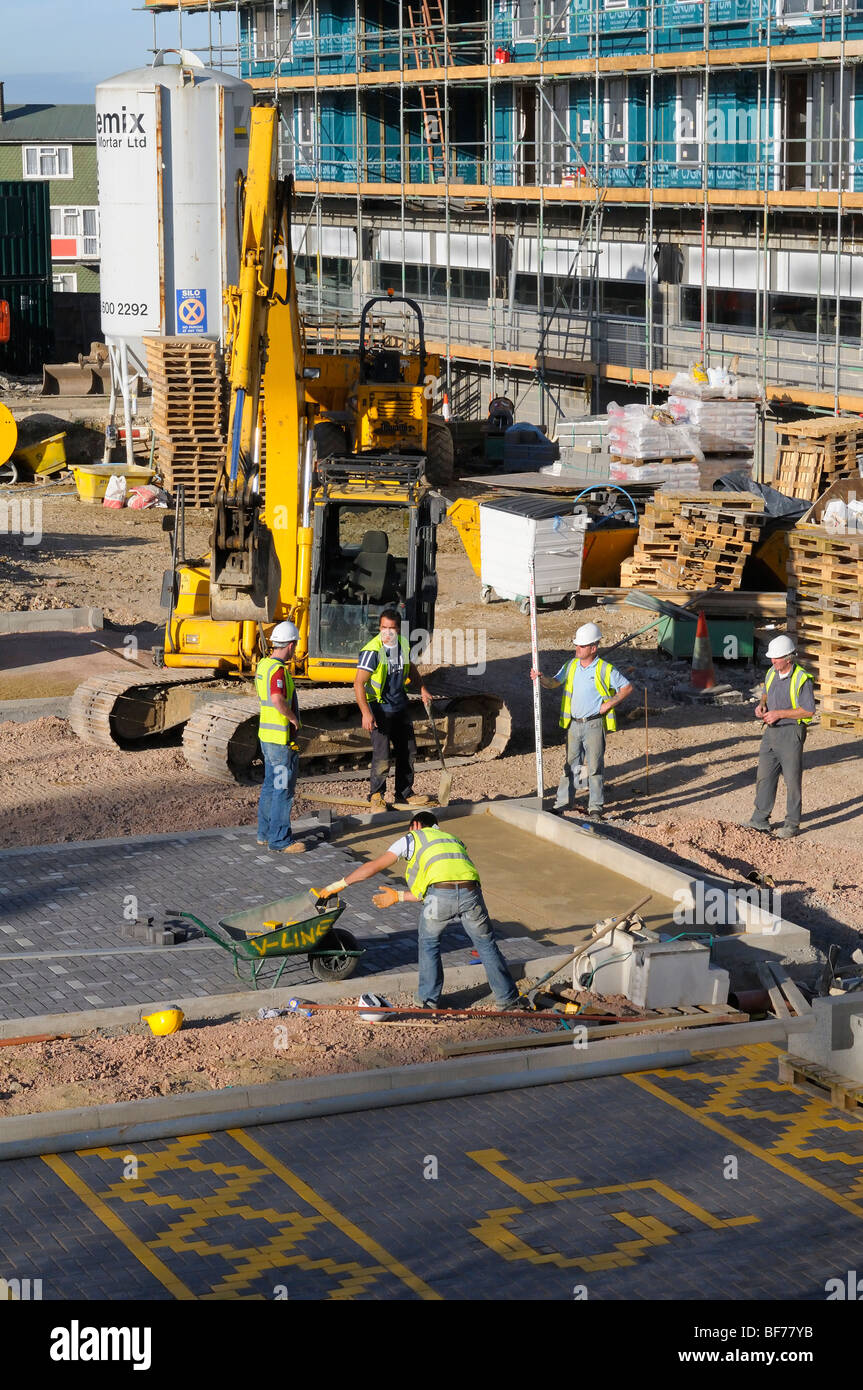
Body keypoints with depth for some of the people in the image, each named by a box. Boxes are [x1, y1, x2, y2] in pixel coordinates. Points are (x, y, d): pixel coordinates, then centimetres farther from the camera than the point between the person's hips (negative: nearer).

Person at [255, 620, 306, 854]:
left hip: (266, 733, 10)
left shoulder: (263, 664, 10)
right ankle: (280, 839, 0)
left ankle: (265, 833, 27)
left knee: (270, 784, 19)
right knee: (283, 788, -3)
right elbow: (278, 700, -35)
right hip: (281, 738, -10)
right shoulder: (278, 669, -20)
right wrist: (292, 717, -19)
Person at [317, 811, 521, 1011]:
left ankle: (429, 1000, 27)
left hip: (440, 895, -3)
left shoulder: (412, 838, 25)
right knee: (486, 944, 21)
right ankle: (507, 1001, 25)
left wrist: (339, 885, 30)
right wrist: (398, 896, 37)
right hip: (470, 891, 3)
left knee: (429, 943, 24)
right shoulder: (453, 840, 38)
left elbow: (373, 867, 22)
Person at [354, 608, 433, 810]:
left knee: (408, 751, 15)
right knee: (382, 757, -10)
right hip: (379, 707, -7)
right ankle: (376, 796, 10)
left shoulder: (403, 644, -1)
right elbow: (358, 683, -26)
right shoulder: (372, 651, -23)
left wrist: (422, 689, 18)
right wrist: (365, 713, -33)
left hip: (400, 704, 7)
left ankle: (404, 793, 30)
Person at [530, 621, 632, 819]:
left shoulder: (605, 670, -6)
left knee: (595, 766, -1)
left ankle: (595, 807, 5)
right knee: (571, 764, 9)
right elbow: (554, 683, 9)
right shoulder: (571, 666, 8)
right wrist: (541, 678, -12)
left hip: (594, 724, -5)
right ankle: (563, 802, 14)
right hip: (574, 724, 5)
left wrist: (610, 703, -9)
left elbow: (627, 688, -1)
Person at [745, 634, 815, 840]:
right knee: (764, 776, 10)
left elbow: (809, 710, -17)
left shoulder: (802, 679, -17)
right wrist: (761, 704, 1)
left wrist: (779, 713, -20)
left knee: (792, 780, 2)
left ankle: (792, 825, 12)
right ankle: (760, 821, 18)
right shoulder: (772, 673, 6)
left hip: (791, 733, -7)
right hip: (771, 731, 7)